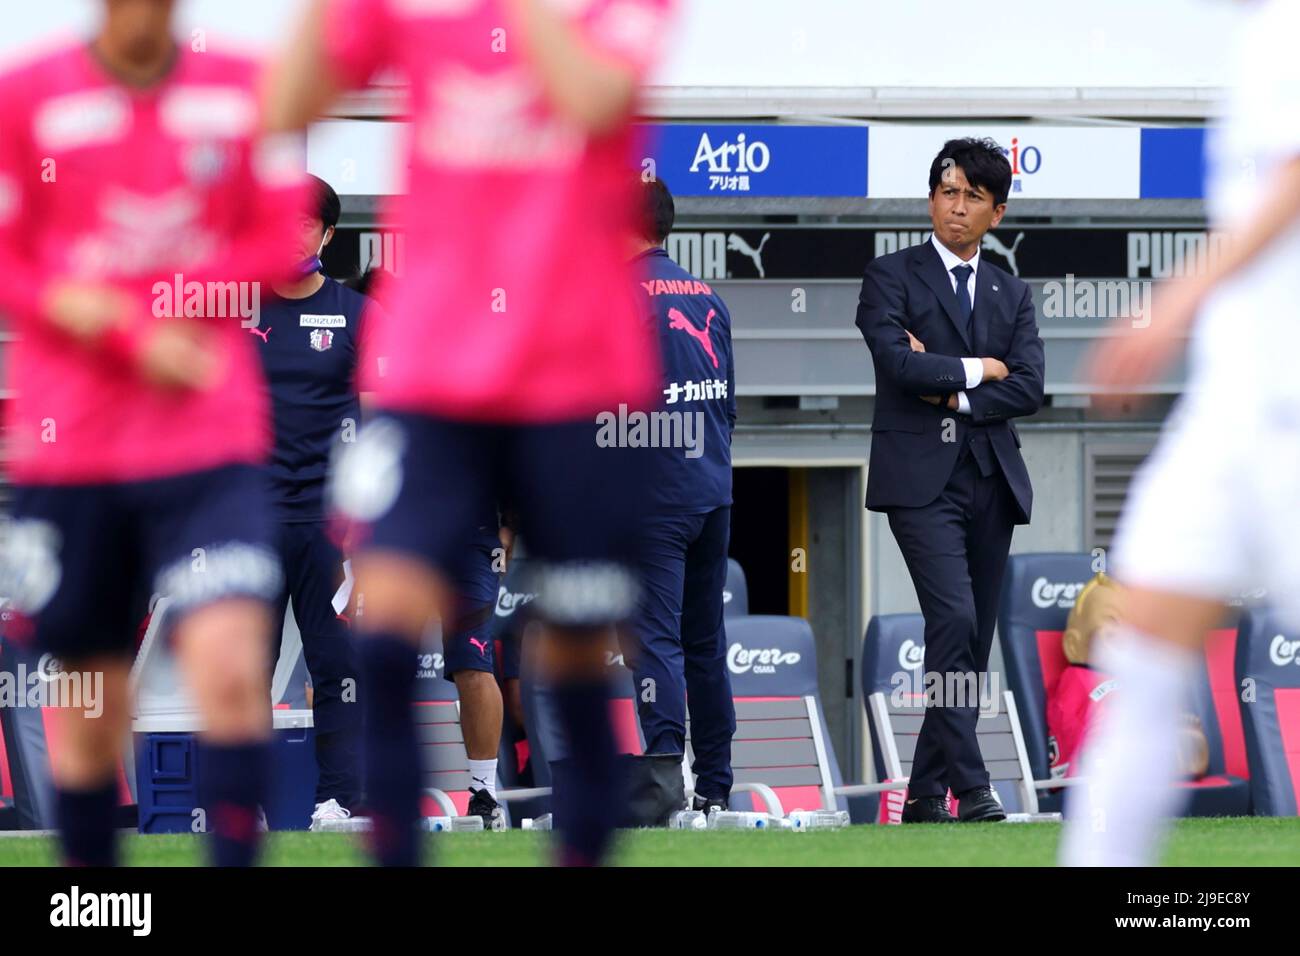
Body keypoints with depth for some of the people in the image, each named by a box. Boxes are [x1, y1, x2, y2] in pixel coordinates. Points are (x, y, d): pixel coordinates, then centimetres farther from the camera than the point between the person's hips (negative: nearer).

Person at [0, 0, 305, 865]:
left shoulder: (241, 90, 4)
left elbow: (277, 243, 5)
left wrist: (118, 308, -8)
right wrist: (144, 344, -12)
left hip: (211, 441, 0)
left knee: (231, 665, -17)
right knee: (91, 703, 5)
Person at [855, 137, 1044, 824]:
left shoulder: (1011, 295, 16)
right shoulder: (891, 277, 3)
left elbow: (1029, 389, 3)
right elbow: (899, 362, -13)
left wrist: (955, 397, -8)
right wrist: (977, 369, -3)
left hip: (992, 480, 5)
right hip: (921, 476, -5)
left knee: (973, 640, 4)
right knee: (953, 620, -19)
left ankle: (926, 794, 10)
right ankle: (970, 787, -21)